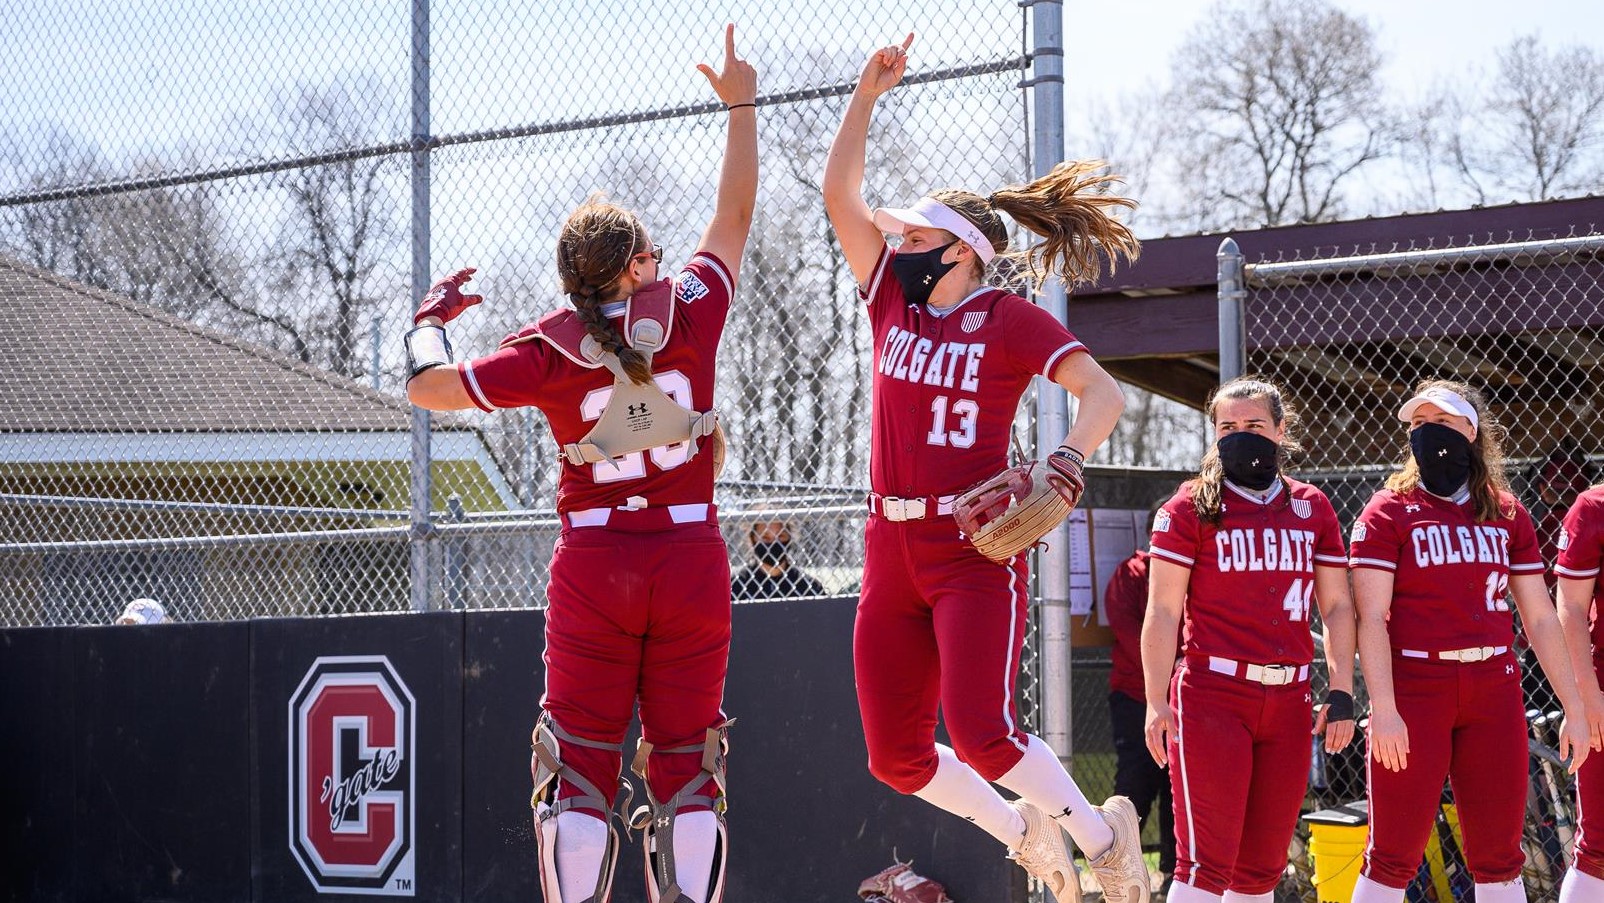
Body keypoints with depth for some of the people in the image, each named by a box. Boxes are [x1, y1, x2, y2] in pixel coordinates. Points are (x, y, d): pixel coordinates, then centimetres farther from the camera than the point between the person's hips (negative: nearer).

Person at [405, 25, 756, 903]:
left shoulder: (550, 349, -5)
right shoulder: (689, 312, -3)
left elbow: (429, 387, -1)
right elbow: (734, 215, 10)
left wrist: (431, 319, 19)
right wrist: (740, 107, 20)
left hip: (593, 564, -1)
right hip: (692, 559, 1)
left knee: (580, 770, 4)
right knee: (686, 768, 6)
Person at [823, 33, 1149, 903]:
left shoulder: (1009, 319, -4)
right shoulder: (894, 302, 11)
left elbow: (1103, 391, -12)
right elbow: (840, 195, 9)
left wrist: (1064, 468, -28)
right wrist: (867, 95, 4)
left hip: (976, 548, -6)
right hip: (892, 553, 6)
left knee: (980, 732, -19)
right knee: (896, 755, 4)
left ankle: (1101, 832, 5)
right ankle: (1022, 831, 28)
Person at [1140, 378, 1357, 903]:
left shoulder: (1312, 509, 13)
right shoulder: (1192, 506, 1)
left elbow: (1337, 608, 15)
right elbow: (1163, 612, -2)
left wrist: (1341, 695, 6)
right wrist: (1157, 703, -10)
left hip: (1289, 700, 5)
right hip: (1212, 695, -5)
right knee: (1207, 860, -10)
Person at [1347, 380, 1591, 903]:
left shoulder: (1507, 515, 12)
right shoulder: (1389, 512, 1)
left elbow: (1540, 619, 14)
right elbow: (1371, 618, -7)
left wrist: (1573, 708, 9)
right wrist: (1383, 708, -17)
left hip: (1494, 693, 4)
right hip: (1414, 689, -4)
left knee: (1499, 858, 7)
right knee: (1395, 855, -4)